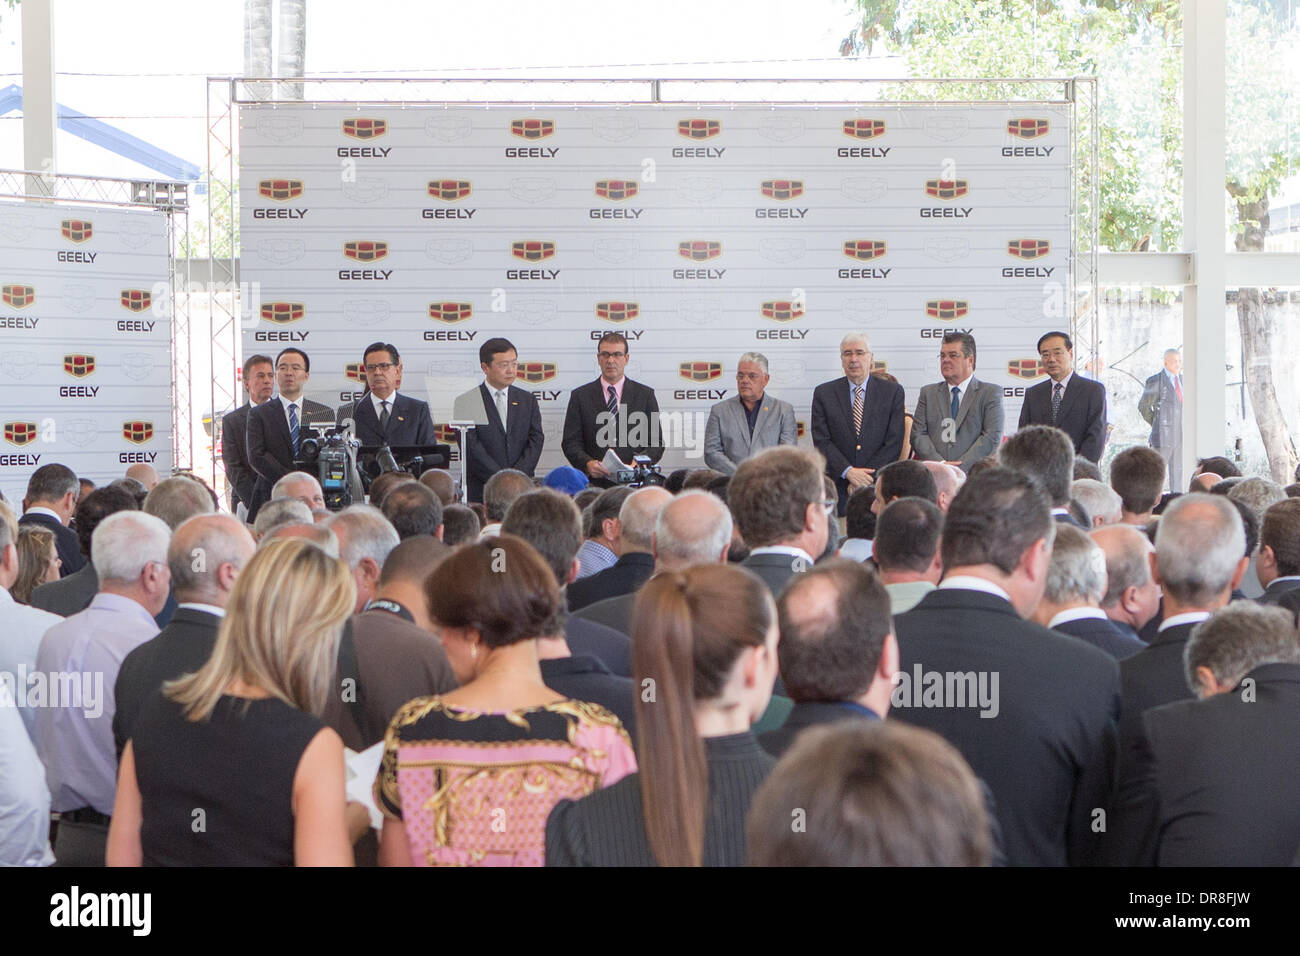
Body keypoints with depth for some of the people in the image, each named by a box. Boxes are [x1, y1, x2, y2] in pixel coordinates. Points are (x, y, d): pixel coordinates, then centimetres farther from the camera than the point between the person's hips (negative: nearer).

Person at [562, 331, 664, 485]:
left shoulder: (645, 394, 12)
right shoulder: (580, 396, 11)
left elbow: (656, 443, 10)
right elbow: (570, 443, 7)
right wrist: (587, 463, -12)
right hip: (594, 483, 0)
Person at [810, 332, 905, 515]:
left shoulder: (892, 392, 6)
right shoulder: (823, 393, 8)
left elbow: (894, 442, -1)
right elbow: (821, 441, 1)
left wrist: (866, 479, -9)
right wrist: (848, 472, -13)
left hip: (879, 486, 0)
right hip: (837, 489, 0)